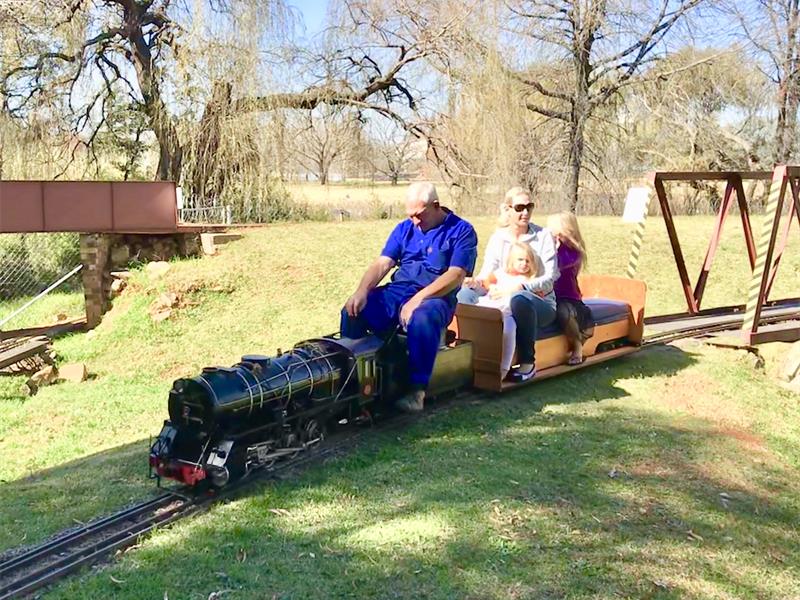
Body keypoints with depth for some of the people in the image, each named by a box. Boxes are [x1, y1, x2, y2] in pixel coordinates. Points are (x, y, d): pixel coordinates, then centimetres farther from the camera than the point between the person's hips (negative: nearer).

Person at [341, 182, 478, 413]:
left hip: (434, 297, -5)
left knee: (422, 319, -39)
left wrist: (418, 299, -23)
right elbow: (381, 264, 5)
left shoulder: (461, 231, 0)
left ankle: (417, 389, -28)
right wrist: (362, 291, -15)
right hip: (396, 291, 5)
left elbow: (455, 275, -12)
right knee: (353, 312, -19)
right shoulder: (405, 229, 15)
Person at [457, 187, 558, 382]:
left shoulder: (543, 236, 0)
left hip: (540, 302, -3)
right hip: (503, 300, 3)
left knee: (519, 299, -40)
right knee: (465, 294, -22)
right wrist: (476, 283, -25)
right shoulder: (497, 238, 8)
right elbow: (487, 274, 0)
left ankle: (528, 364, -26)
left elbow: (549, 279, -8)